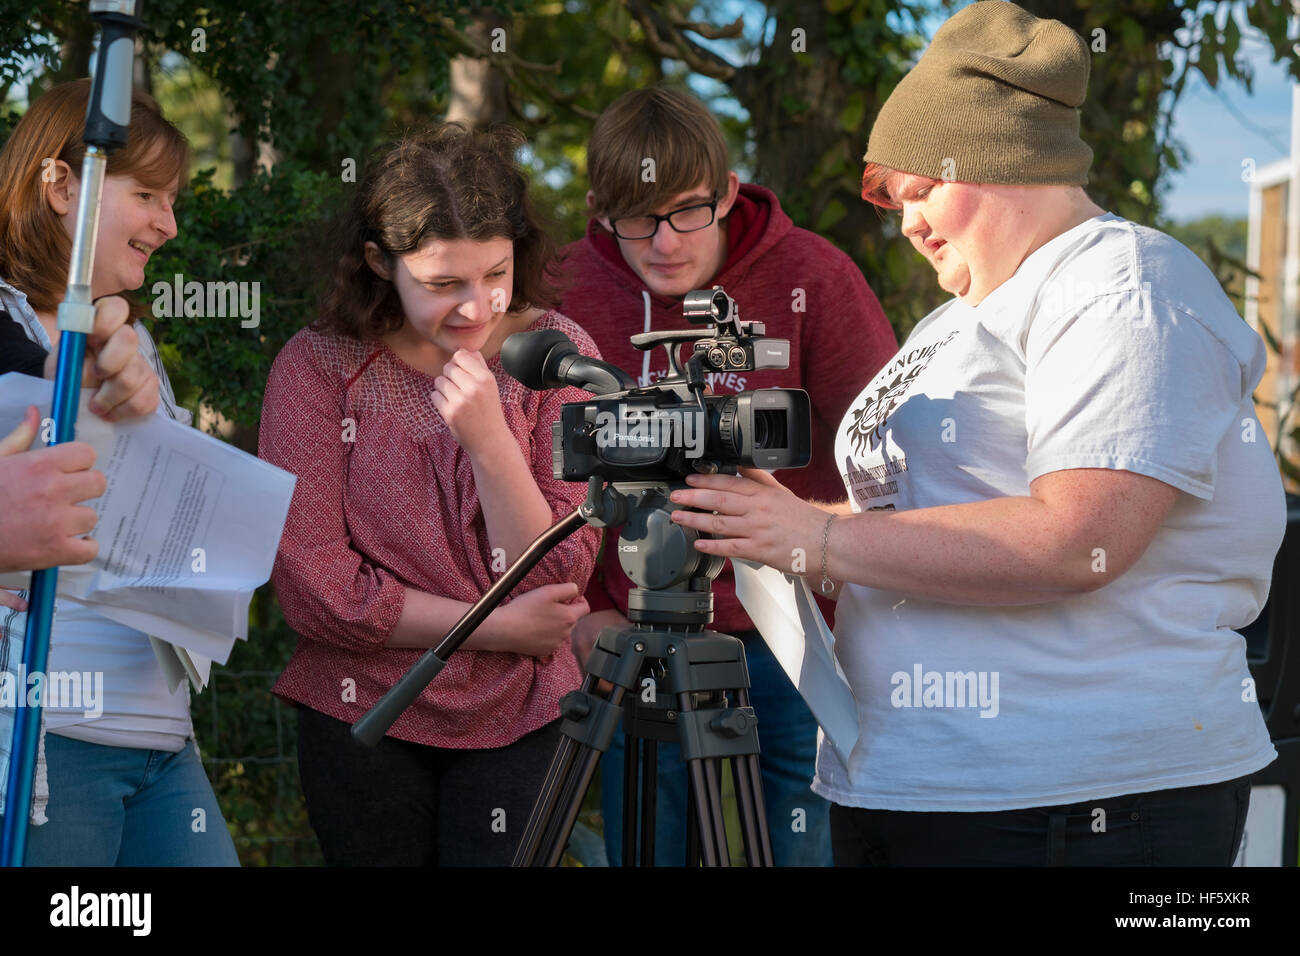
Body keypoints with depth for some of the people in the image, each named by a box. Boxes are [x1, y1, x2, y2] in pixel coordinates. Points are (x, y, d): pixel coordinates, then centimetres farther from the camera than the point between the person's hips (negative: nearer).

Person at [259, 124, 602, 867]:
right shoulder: (319, 366, -8)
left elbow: (559, 579, -10)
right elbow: (316, 588, -13)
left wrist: (489, 440, -23)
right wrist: (498, 628, -13)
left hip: (518, 719, 1)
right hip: (365, 721, 0)